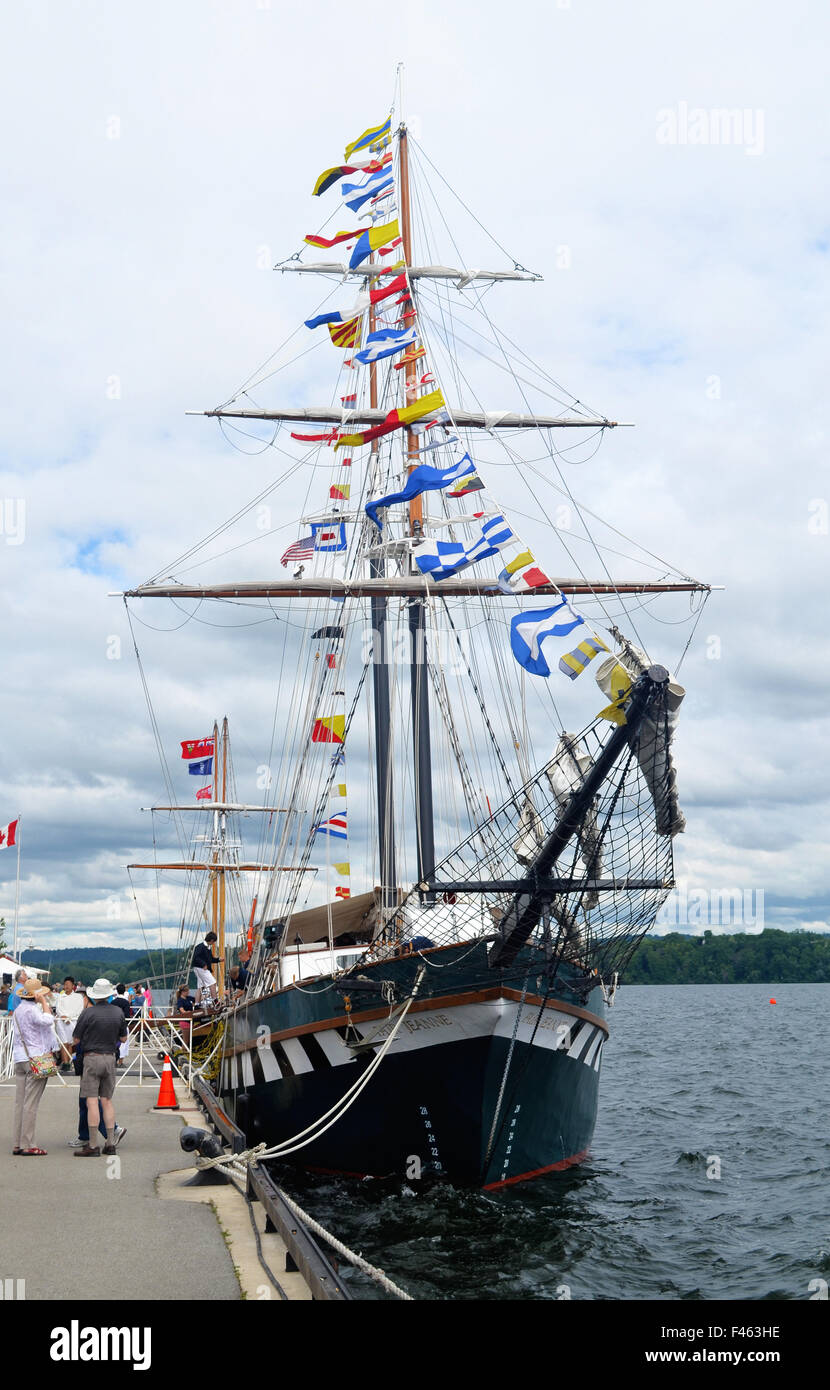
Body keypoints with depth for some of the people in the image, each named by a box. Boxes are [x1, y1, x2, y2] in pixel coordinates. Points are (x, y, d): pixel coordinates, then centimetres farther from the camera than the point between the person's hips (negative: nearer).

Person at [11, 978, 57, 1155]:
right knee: (31, 1103, -6)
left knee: (20, 1101, 8)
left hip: (20, 1058, 9)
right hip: (36, 1059, -9)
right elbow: (48, 1020, -28)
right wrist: (44, 1002, -16)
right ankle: (27, 1145, -5)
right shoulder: (31, 1010, -14)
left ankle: (17, 1144, 9)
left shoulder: (18, 1009, 15)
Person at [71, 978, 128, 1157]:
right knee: (107, 1101, 12)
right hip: (110, 1057, 5)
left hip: (92, 1057, -5)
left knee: (92, 1102, -5)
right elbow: (123, 1038, 13)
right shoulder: (118, 1012, 3)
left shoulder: (88, 1013, -10)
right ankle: (110, 1143, 10)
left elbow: (76, 1040, -3)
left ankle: (93, 1146, -7)